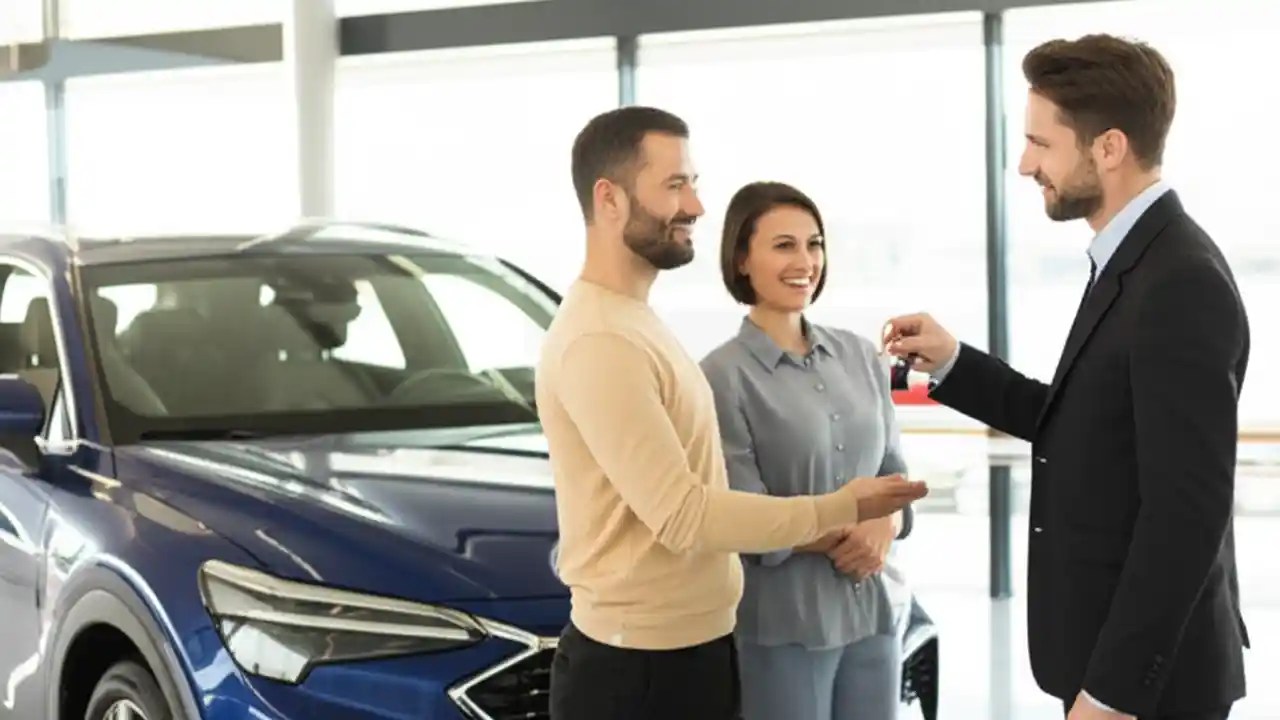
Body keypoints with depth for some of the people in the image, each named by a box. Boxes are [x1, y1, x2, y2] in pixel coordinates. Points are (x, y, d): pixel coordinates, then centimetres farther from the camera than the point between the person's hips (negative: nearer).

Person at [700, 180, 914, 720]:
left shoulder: (860, 355, 7)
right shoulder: (723, 376, -11)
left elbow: (893, 471, 10)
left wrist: (884, 527, -11)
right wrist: (853, 537, -13)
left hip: (875, 610, 5)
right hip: (782, 625, -5)